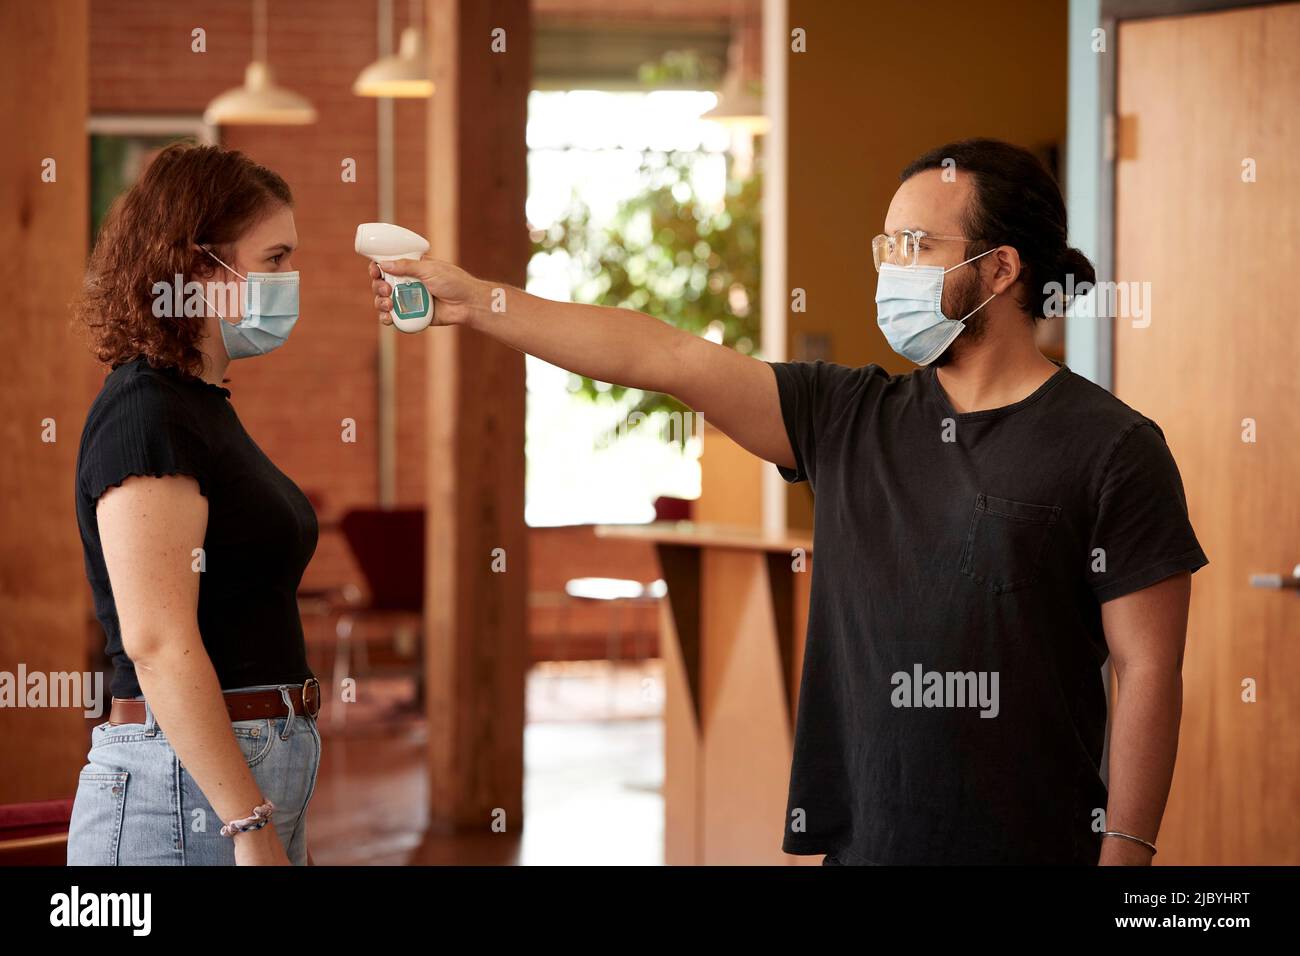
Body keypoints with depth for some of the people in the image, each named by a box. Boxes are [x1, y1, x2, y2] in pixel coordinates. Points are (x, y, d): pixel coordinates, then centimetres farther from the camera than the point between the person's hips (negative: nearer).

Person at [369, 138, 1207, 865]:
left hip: (1028, 848, -4)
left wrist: (1123, 856, -12)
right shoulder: (849, 417, 8)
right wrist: (478, 302, 1)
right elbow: (668, 357, 5)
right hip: (861, 837, 5)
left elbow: (1149, 671, -7)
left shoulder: (1112, 449, -6)